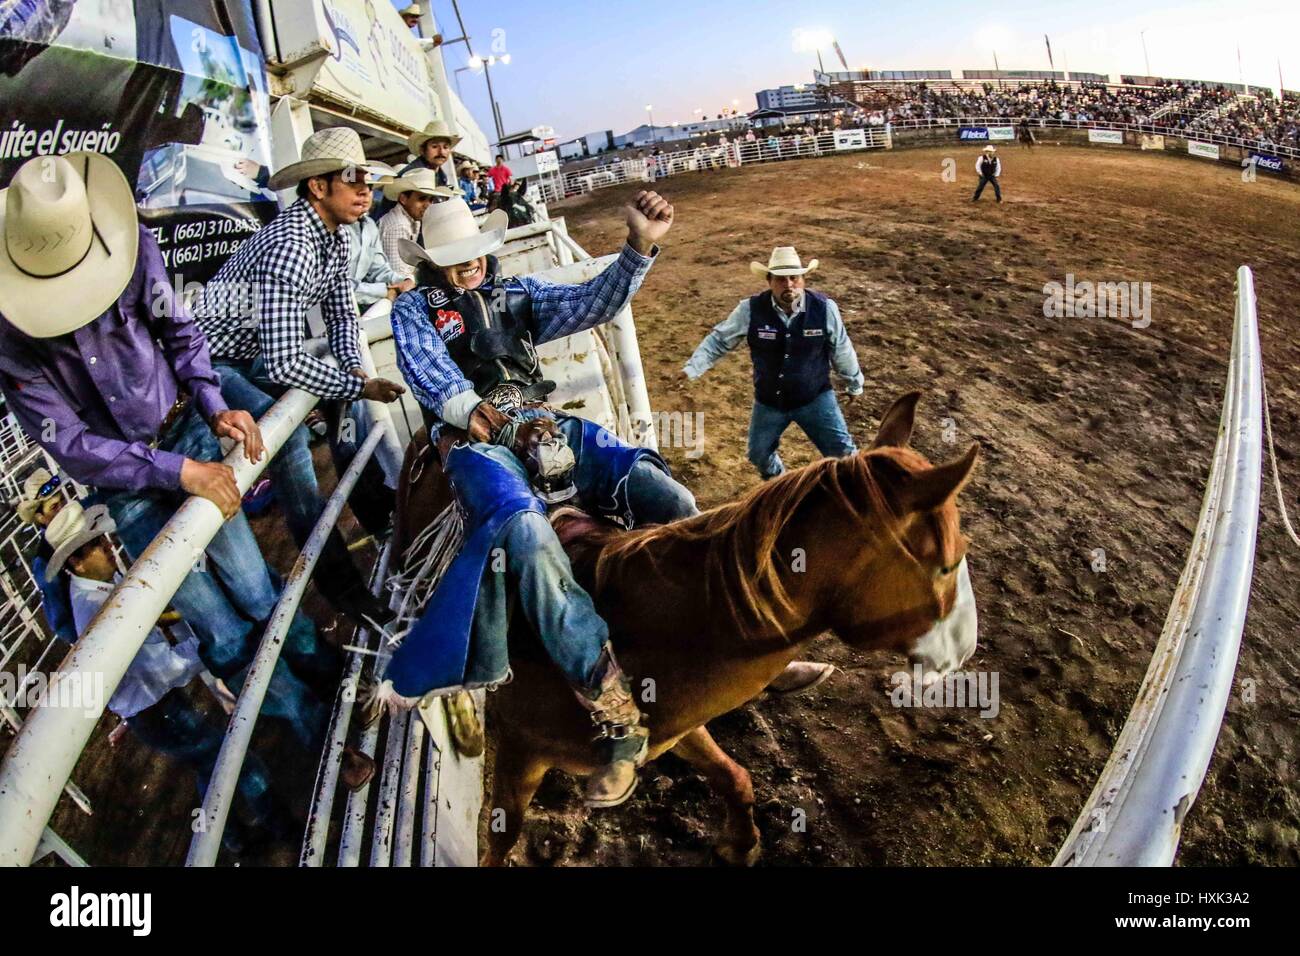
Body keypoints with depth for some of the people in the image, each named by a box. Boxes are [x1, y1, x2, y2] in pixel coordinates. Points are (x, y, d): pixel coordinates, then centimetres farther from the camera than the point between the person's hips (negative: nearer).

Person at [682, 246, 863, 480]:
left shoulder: (824, 308, -16)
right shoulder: (751, 310, -17)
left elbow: (841, 350, -2)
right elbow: (718, 340, -7)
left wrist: (855, 385, 11)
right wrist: (692, 369, -19)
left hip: (815, 398, -1)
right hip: (769, 402, 2)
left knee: (843, 452, -2)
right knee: (759, 455, 18)